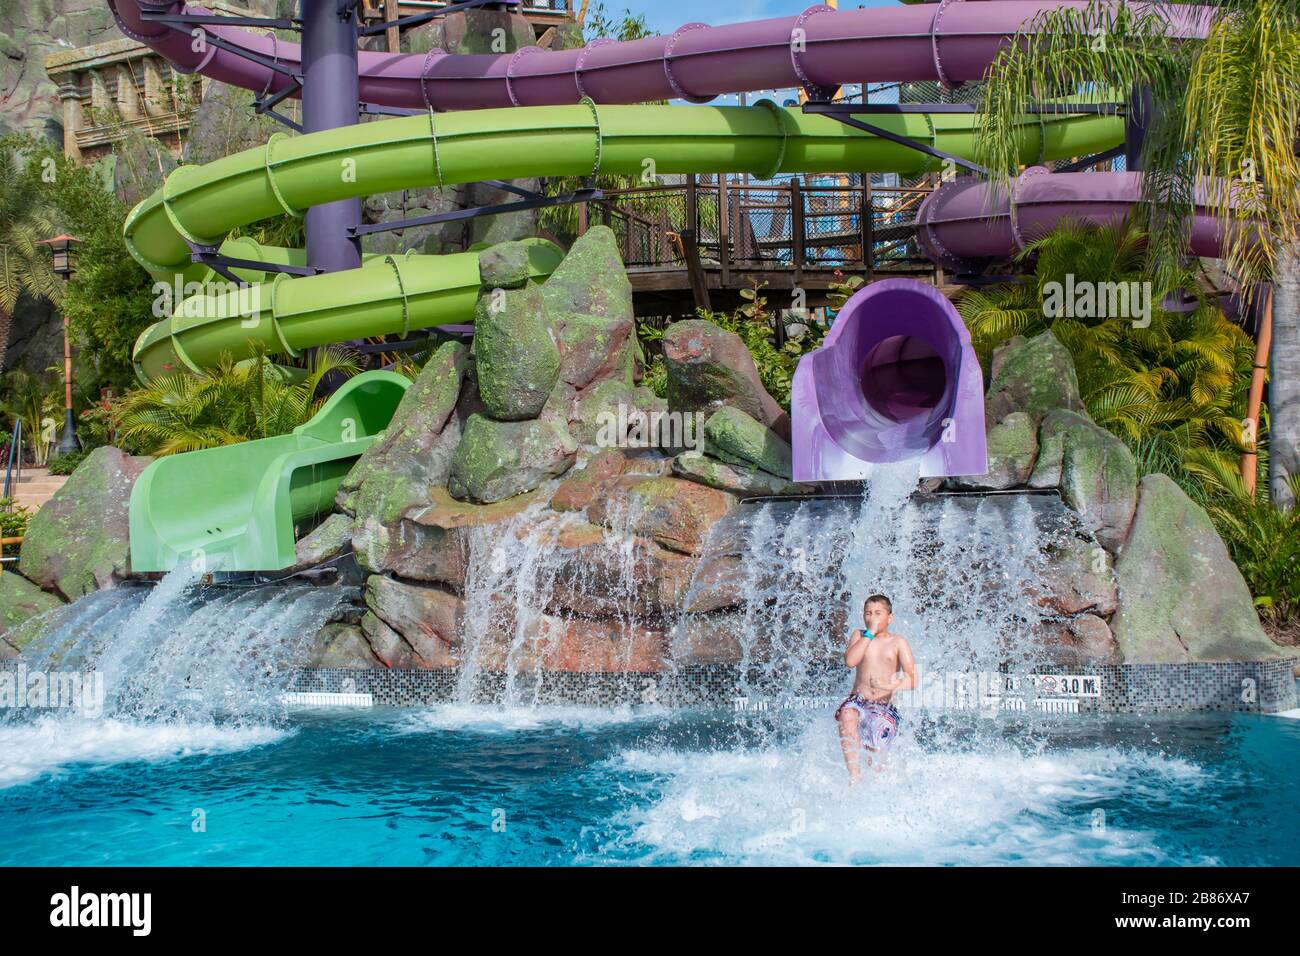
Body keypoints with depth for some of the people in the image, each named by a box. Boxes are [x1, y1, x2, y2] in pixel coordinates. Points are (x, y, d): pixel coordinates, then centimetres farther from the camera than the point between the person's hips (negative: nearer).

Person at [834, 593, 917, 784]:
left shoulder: (898, 642, 6)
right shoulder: (859, 636, 12)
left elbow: (913, 681, -2)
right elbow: (850, 661, -10)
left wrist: (892, 686, -23)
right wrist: (870, 633, -8)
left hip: (884, 706, -1)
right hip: (858, 700, 1)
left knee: (876, 756, -19)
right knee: (846, 714, -36)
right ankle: (855, 777, -39)